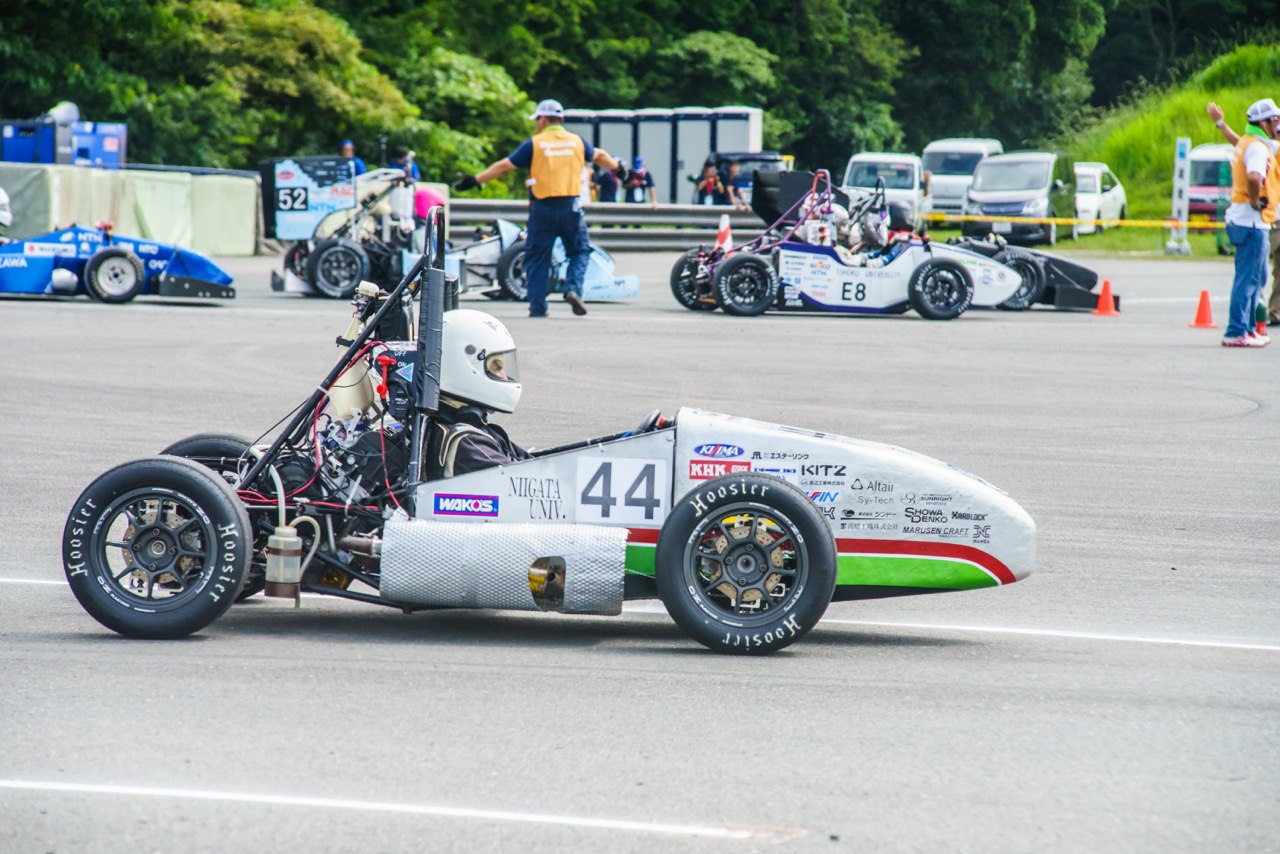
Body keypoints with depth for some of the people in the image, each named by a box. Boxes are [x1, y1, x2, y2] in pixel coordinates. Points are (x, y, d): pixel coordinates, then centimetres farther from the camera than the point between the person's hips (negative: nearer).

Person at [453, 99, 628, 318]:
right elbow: (599, 156, 28)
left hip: (542, 208, -2)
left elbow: (504, 166, 0)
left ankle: (537, 306, 6)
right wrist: (618, 168, 48)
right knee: (580, 251, 16)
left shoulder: (534, 144, -1)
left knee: (537, 257, 8)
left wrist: (475, 180, 8)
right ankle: (573, 288, -7)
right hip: (571, 207, 2)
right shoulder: (577, 141, 9)